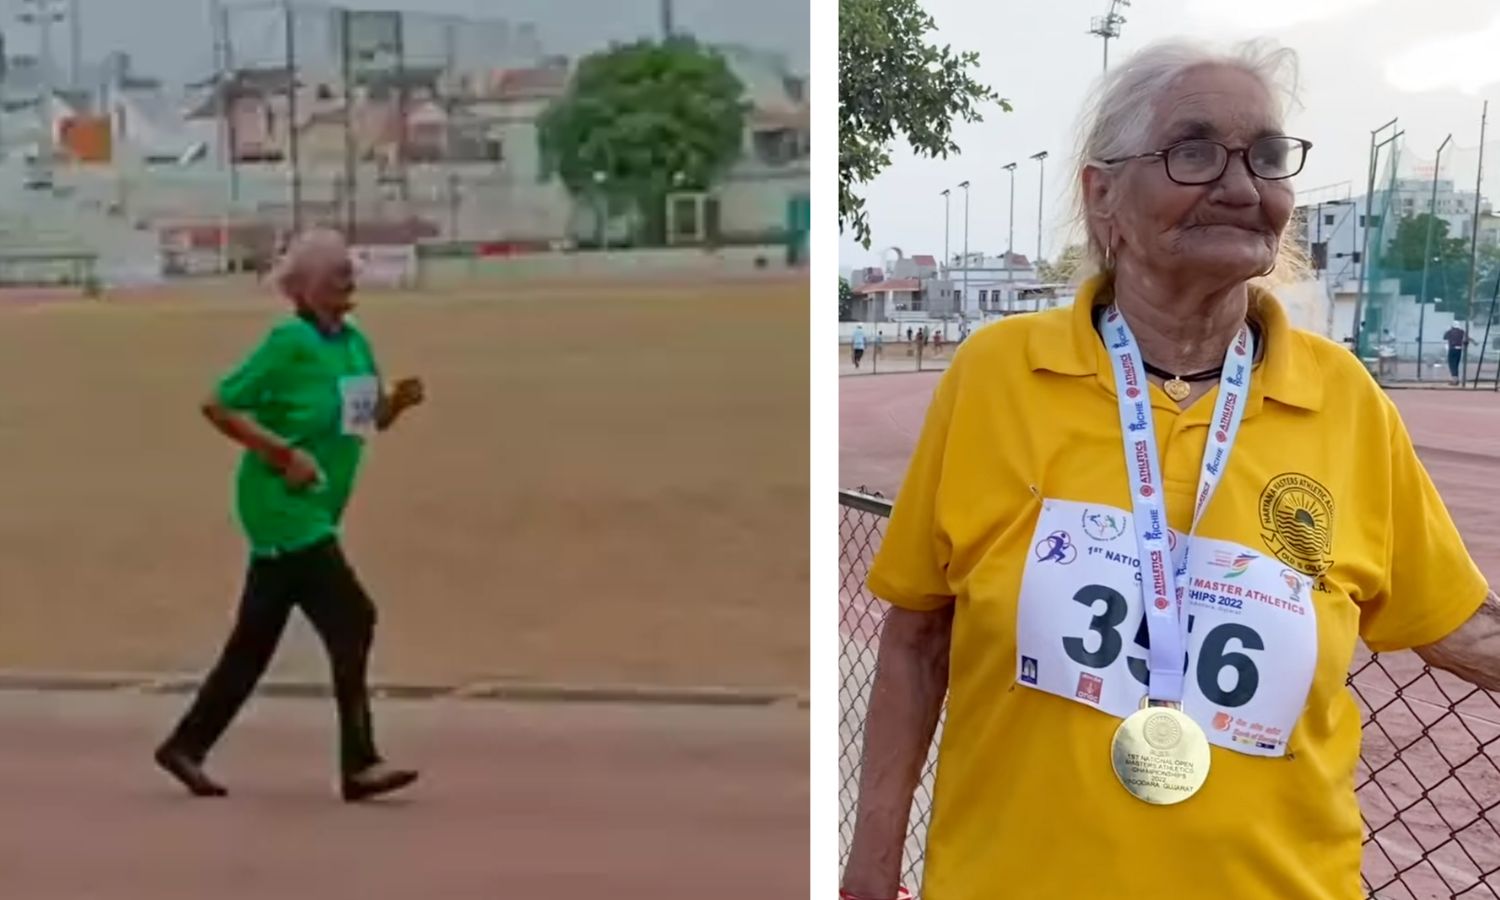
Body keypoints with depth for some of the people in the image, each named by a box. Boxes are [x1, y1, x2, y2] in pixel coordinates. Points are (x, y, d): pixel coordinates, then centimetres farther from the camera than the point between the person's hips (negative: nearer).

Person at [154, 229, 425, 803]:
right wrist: (284, 453, -19)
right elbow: (218, 406, -13)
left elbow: (371, 420, 18)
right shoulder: (289, 342, -13)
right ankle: (359, 765, -5)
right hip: (282, 505, -8)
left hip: (312, 511, 8)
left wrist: (398, 401, -3)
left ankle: (185, 746, 30)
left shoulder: (354, 342, 10)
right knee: (352, 620, -12)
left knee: (255, 638, 15)